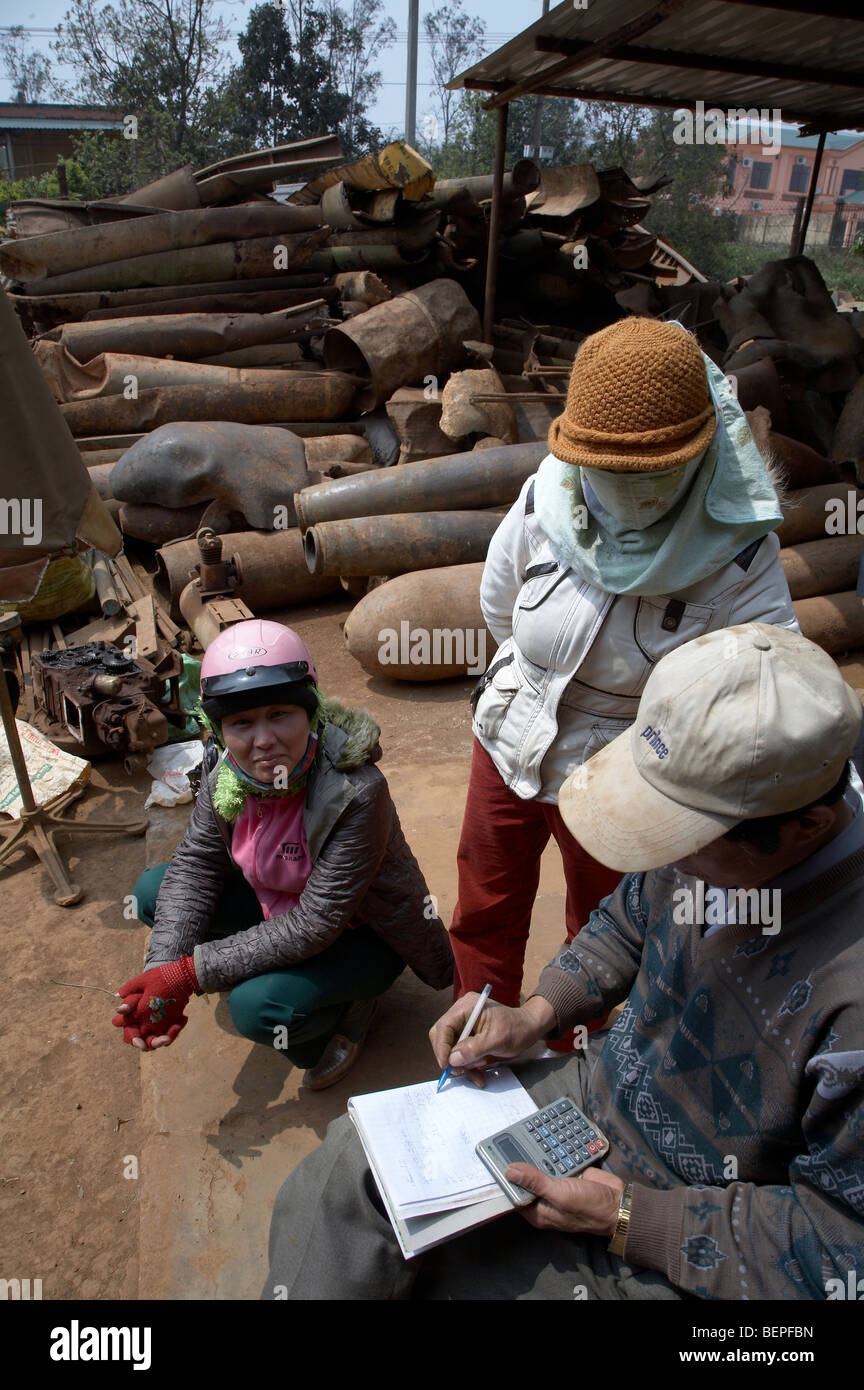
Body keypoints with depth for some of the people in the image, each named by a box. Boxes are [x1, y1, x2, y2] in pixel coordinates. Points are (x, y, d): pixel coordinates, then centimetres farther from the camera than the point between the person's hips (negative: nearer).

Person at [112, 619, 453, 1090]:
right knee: (153, 891, -3)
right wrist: (160, 974, -24)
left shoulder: (355, 794, -36)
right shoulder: (226, 777, -16)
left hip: (362, 936, -6)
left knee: (258, 1006, -31)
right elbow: (193, 868, -9)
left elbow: (312, 927, -33)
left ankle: (345, 1010, 2)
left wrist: (189, 974, -32)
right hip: (281, 908, 7)